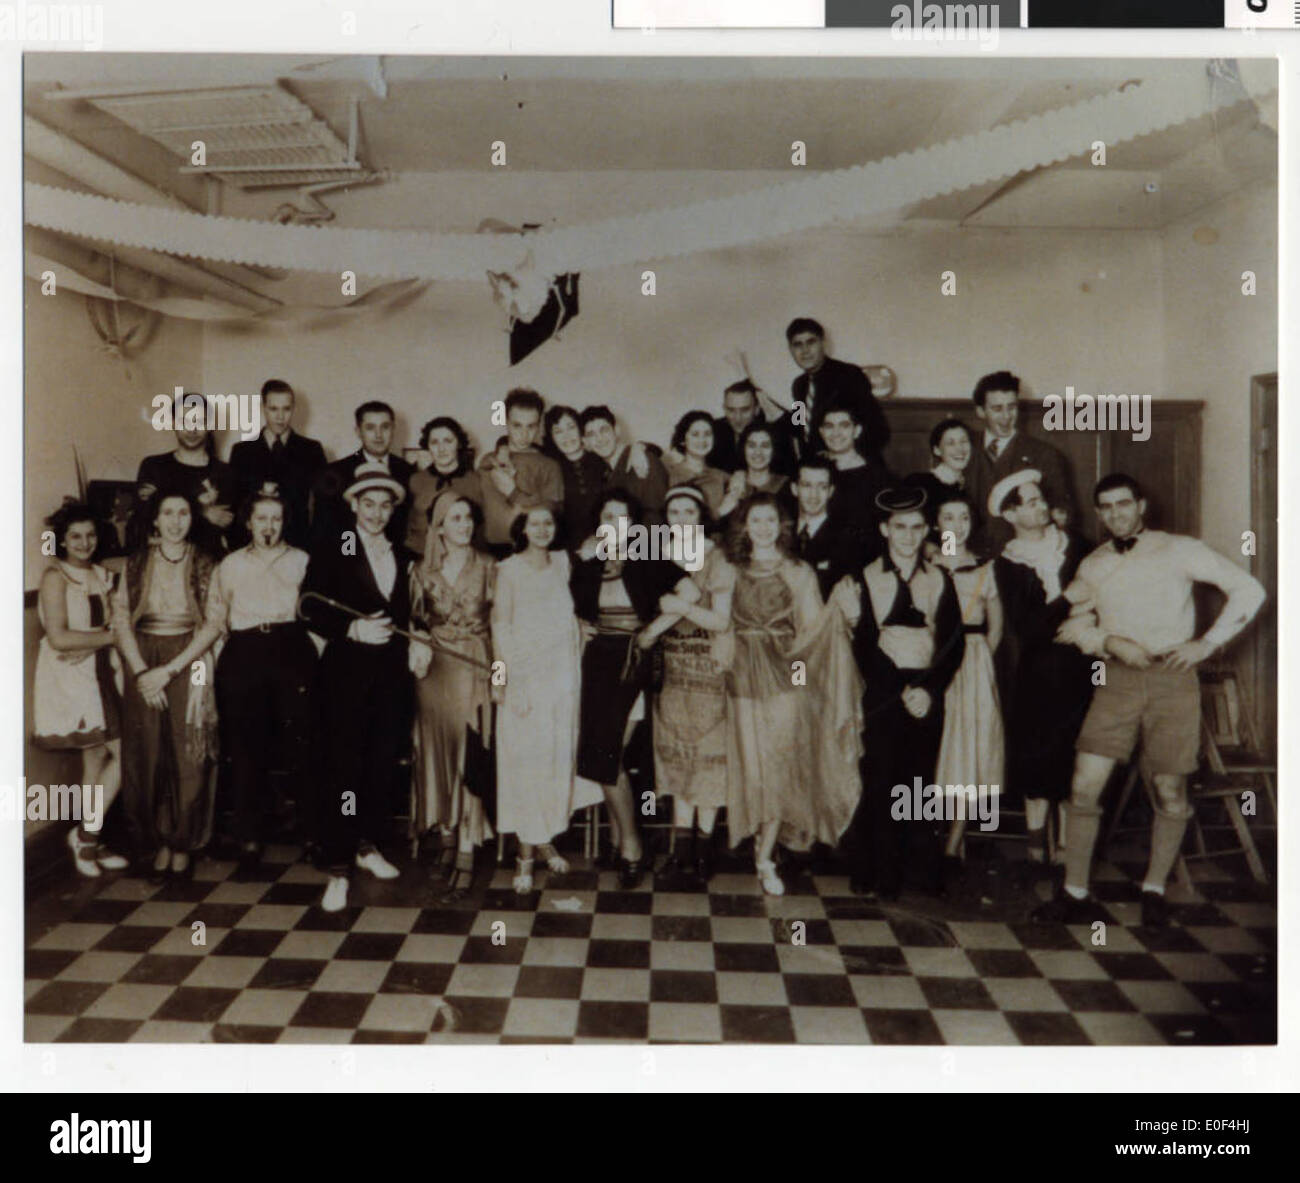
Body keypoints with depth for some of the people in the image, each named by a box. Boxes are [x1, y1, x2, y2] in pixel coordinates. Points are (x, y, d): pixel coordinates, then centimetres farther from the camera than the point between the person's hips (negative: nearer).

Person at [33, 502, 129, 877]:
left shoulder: (102, 575, 13)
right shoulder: (55, 577, -8)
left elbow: (115, 625, 6)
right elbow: (59, 638, -16)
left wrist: (89, 645, -12)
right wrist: (107, 636, -9)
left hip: (101, 676, 6)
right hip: (71, 680, -6)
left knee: (97, 761, 8)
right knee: (123, 754, -9)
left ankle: (88, 844, 19)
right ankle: (86, 833, 6)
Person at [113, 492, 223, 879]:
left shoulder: (205, 564, 1)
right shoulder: (136, 563, 6)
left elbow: (214, 625, -6)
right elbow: (121, 619, 1)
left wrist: (170, 669, -12)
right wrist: (142, 672, -10)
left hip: (189, 664, -1)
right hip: (143, 663, 2)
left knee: (189, 756, -1)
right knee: (147, 755, 3)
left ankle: (183, 843, 12)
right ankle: (159, 841, 16)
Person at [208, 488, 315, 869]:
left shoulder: (302, 561, 13)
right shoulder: (230, 565, 18)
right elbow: (214, 618, 18)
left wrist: (314, 657, 0)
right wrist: (225, 656, 7)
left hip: (292, 649, -1)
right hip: (243, 656, 1)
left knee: (302, 742, -6)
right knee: (246, 747, 0)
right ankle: (248, 837, 9)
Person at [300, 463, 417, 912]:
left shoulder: (403, 558, 16)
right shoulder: (331, 552, 2)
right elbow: (310, 610, -6)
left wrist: (411, 646, 7)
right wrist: (353, 629, -18)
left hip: (391, 673, 5)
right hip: (346, 673, -4)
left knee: (383, 765, 9)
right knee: (341, 769, -4)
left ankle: (368, 846, 27)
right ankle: (338, 868, 2)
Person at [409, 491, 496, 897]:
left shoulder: (487, 568, 1)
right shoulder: (422, 571, 5)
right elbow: (415, 623, 11)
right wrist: (417, 654, -8)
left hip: (475, 668, -2)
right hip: (435, 669, 2)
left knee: (470, 755, -6)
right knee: (438, 751, 6)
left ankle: (466, 853, -3)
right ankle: (447, 837, 19)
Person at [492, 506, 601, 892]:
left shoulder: (562, 561, 7)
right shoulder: (509, 570, -5)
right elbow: (500, 627, -7)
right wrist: (509, 681, -13)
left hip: (563, 673, 4)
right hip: (525, 675, -4)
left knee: (559, 757, 8)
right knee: (525, 759, -1)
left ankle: (546, 837, 24)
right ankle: (526, 853, 7)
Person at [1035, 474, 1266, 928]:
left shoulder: (1179, 551, 1)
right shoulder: (1093, 566, 11)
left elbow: (1248, 589, 1)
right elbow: (1073, 625, 12)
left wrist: (1206, 643, -5)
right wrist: (1110, 642, -8)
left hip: (1172, 679, -2)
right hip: (1117, 681, 2)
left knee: (1170, 791, 5)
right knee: (1084, 785, -5)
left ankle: (1155, 890, 25)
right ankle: (1075, 894, 5)